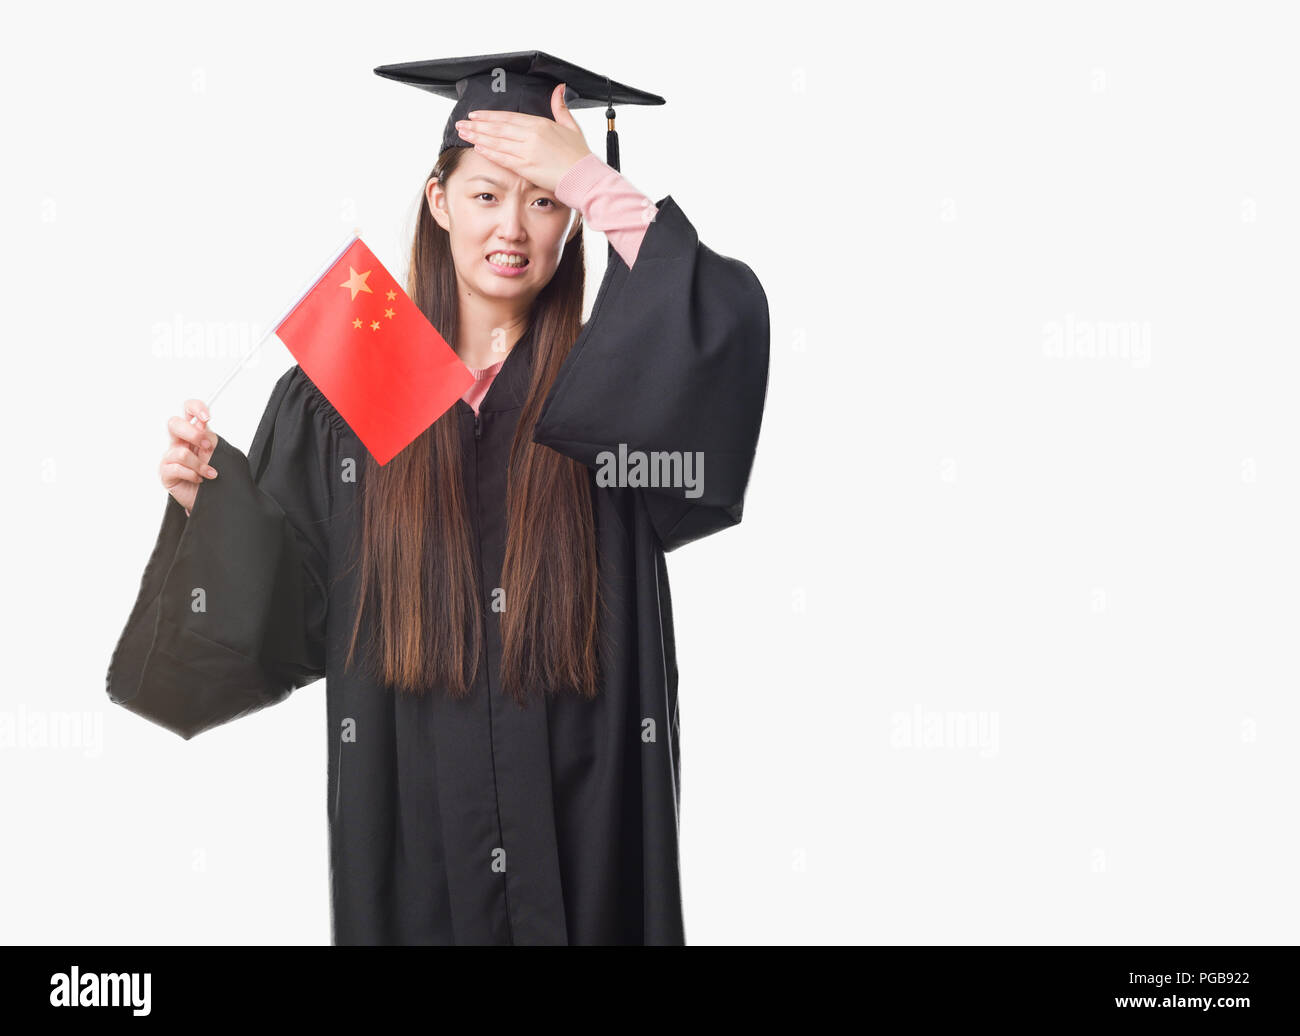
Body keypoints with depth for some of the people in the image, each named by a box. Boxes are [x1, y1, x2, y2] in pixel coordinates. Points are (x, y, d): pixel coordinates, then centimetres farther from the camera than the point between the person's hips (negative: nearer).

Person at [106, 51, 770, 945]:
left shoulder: (606, 389, -2)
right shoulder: (339, 399, 1)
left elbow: (728, 318, -23)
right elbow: (283, 619, 5)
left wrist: (590, 178, -17)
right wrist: (207, 503, -12)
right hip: (406, 826, 1)